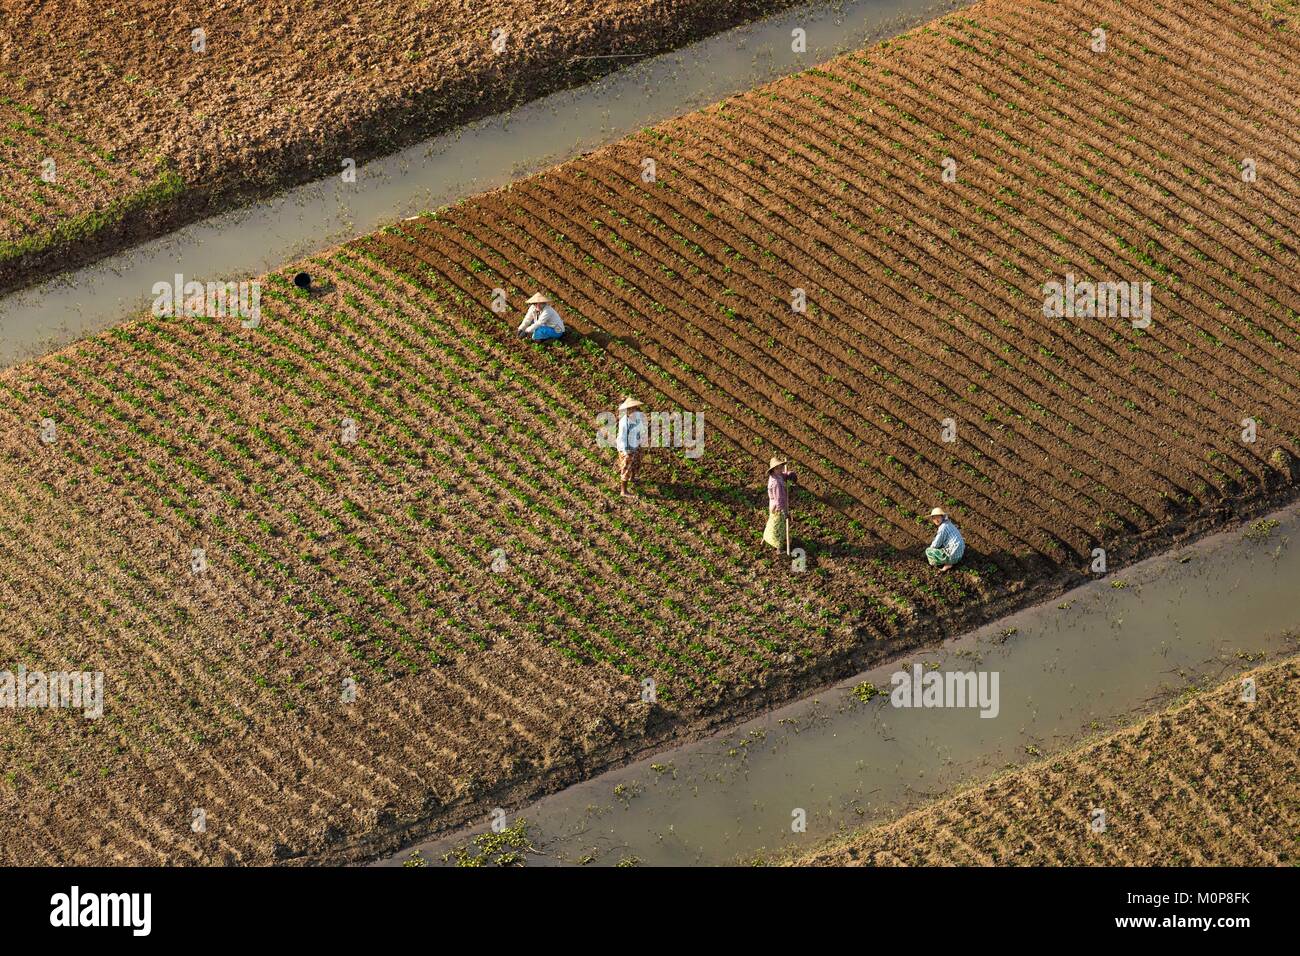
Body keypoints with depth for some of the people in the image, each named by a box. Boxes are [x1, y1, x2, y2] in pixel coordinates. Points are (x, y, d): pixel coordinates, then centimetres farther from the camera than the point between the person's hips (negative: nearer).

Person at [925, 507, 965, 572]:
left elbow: (936, 545, -13)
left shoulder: (943, 527, -19)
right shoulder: (948, 523, 10)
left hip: (953, 556, -9)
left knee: (928, 551, -4)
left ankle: (947, 564, 0)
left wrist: (931, 546, 7)